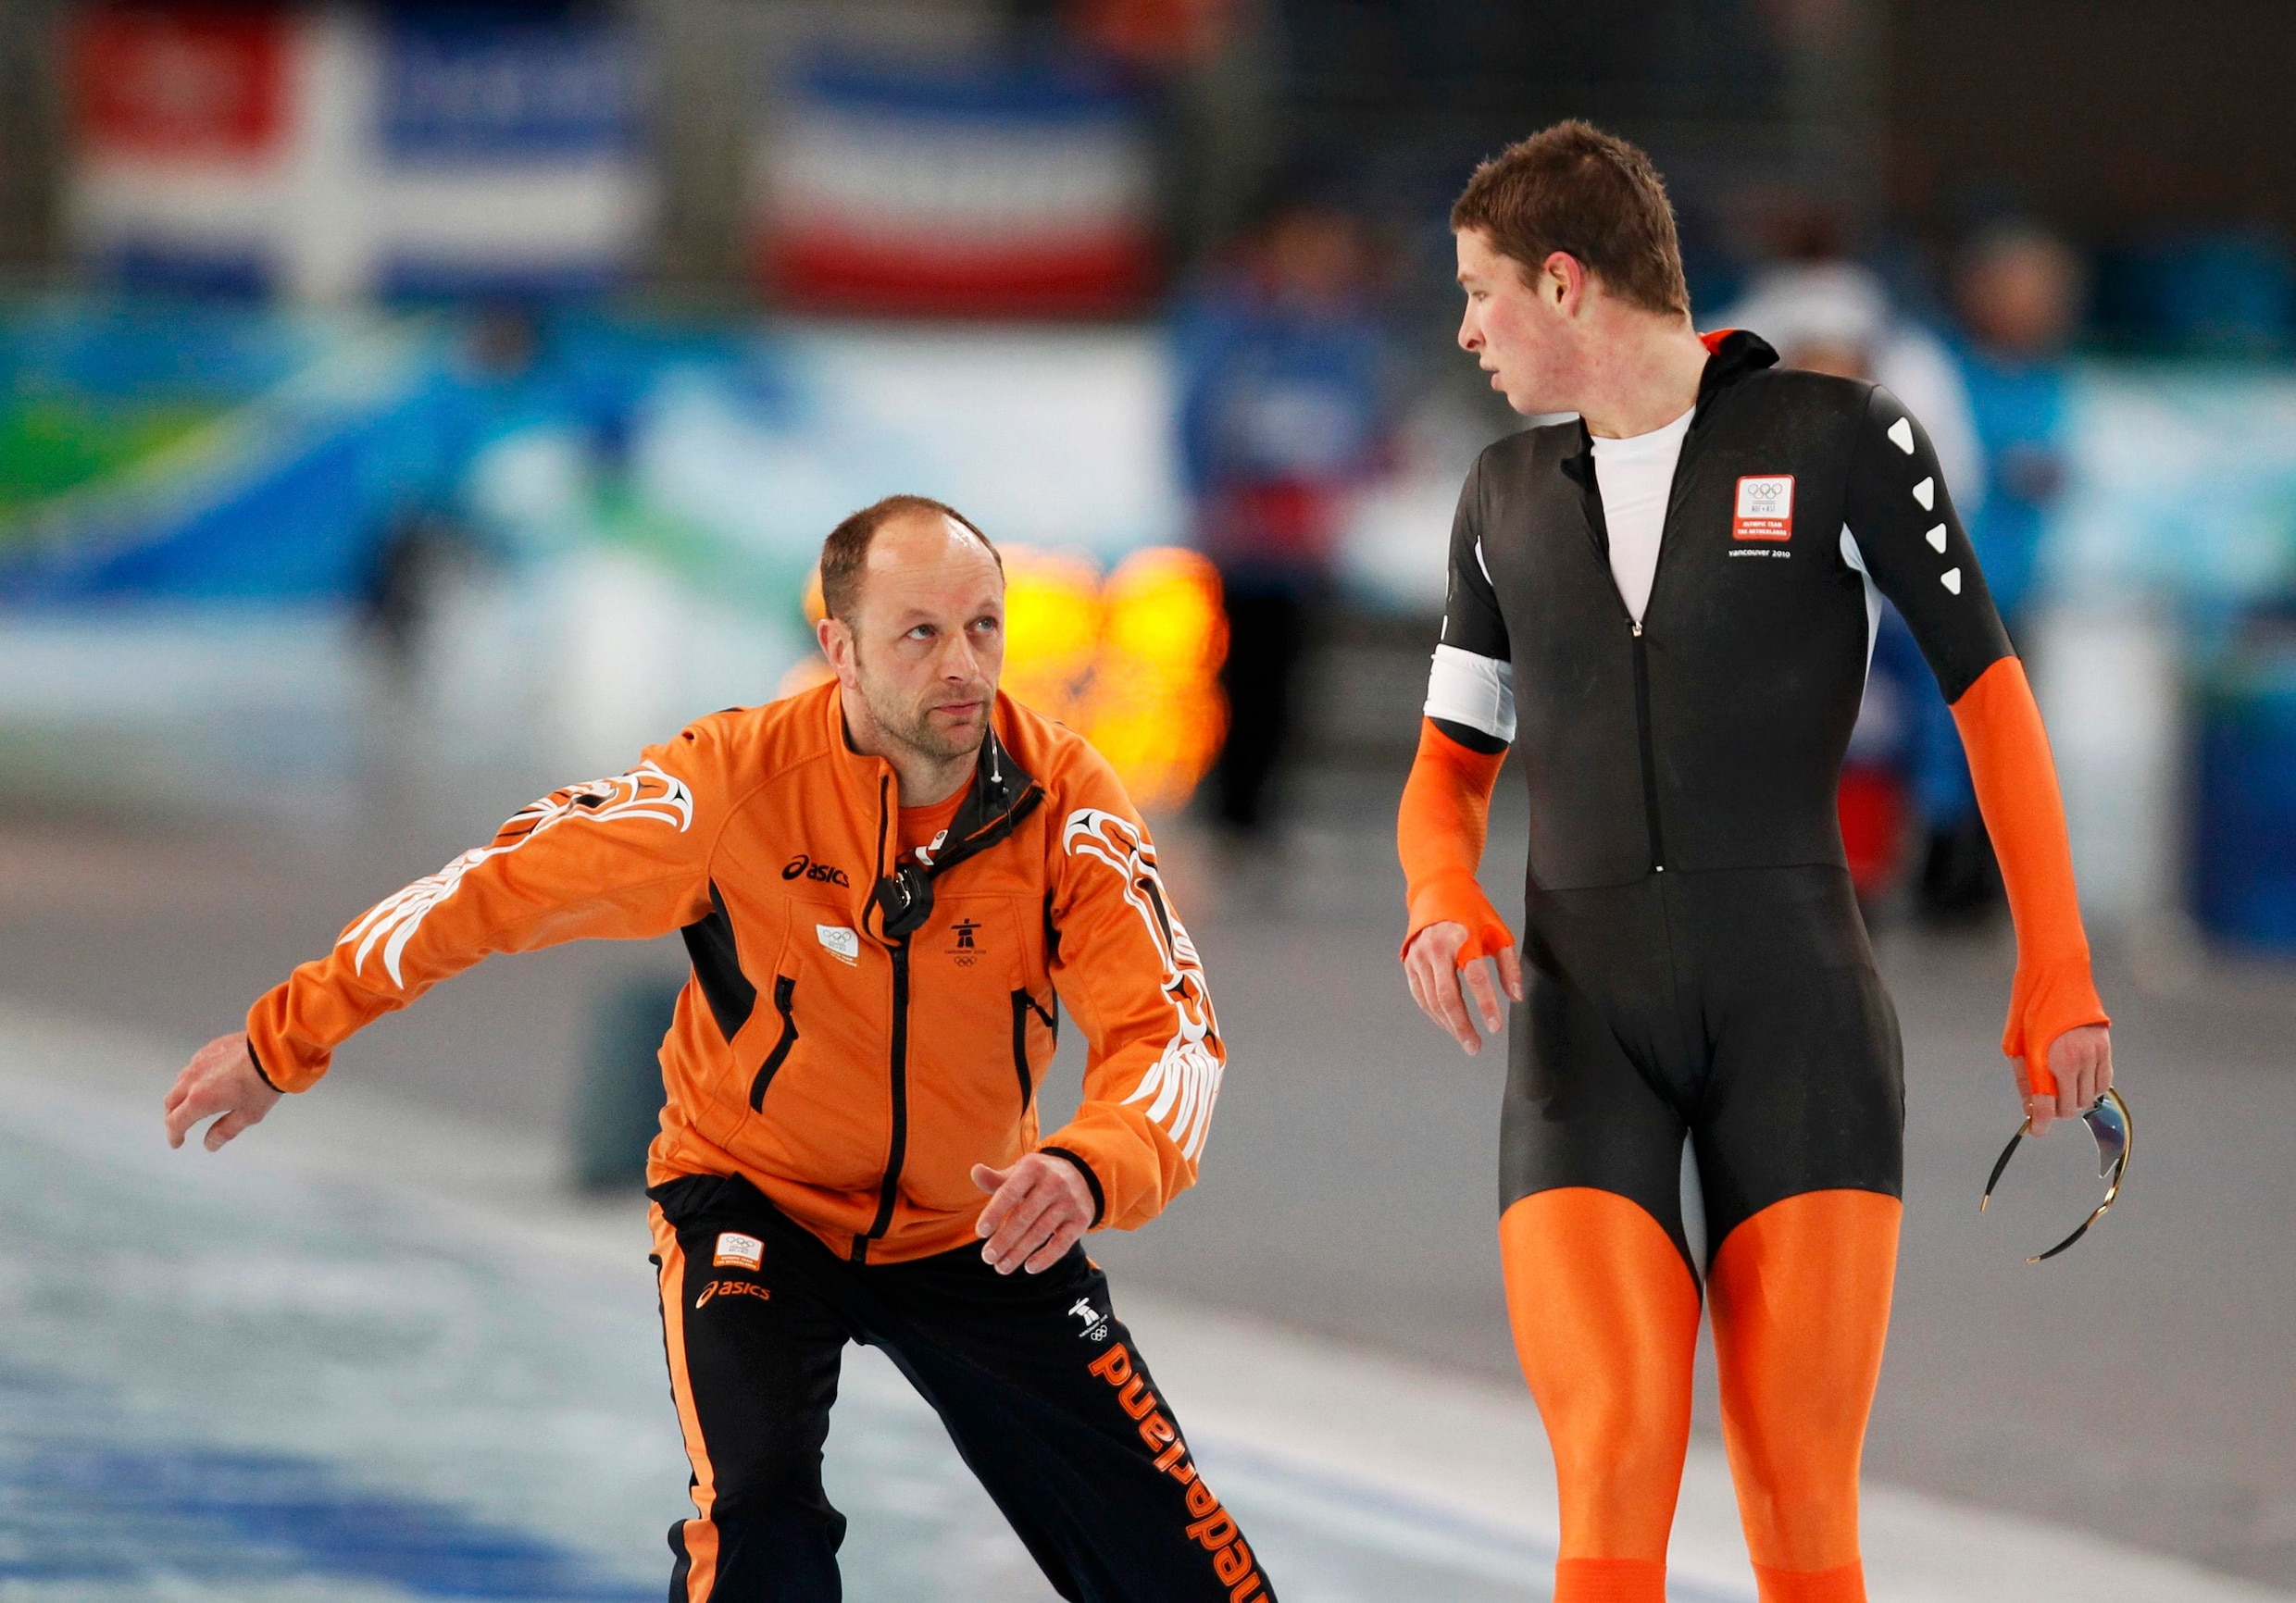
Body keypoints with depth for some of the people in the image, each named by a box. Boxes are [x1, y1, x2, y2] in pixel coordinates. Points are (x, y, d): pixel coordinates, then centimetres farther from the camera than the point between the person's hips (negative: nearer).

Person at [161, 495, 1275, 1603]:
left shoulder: (1065, 800, -20)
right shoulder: (735, 782, -25)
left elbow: (1169, 1030, -26)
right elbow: (496, 889, -14)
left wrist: (1090, 1167, -48)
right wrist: (283, 1040, -8)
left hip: (974, 1229, 2)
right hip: (755, 1201, -2)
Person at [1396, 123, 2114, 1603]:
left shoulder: (1842, 437, 0)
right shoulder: (1510, 497, 14)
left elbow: (1989, 692, 3)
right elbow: (1453, 768, 19)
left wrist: (2058, 975, -3)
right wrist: (1443, 902, -5)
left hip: (1801, 1015, -2)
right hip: (1585, 1025, 3)